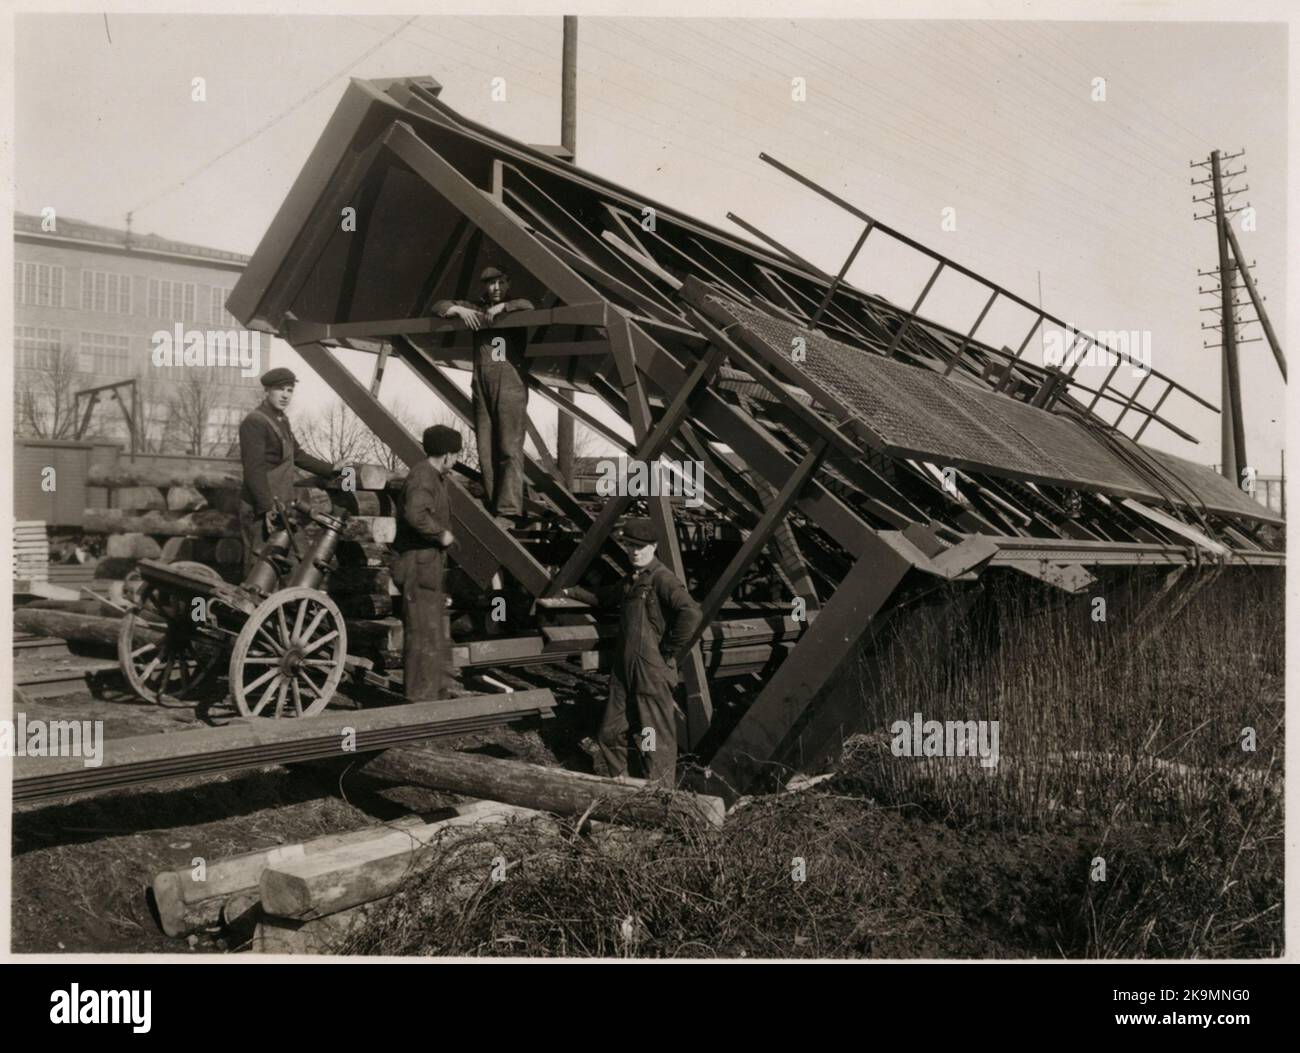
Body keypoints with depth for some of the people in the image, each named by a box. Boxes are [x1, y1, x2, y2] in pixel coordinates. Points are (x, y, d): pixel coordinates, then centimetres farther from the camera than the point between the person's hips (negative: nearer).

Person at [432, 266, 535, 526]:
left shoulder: (514, 309, 10)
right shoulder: (475, 309, 20)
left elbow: (528, 306, -11)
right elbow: (439, 307, 20)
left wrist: (501, 307, -11)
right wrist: (460, 310, 2)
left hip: (511, 387, -4)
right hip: (482, 389, 4)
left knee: (510, 450, -13)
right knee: (485, 453, 1)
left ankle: (508, 512, -19)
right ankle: (492, 509, 2)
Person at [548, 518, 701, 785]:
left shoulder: (662, 579, -15)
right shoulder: (632, 579, 14)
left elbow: (691, 613, -28)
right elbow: (605, 596, 34)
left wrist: (668, 648, -19)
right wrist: (570, 591, 30)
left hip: (652, 671, -9)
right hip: (623, 668, 9)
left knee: (656, 737, -2)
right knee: (610, 732, 17)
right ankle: (615, 781, 34)